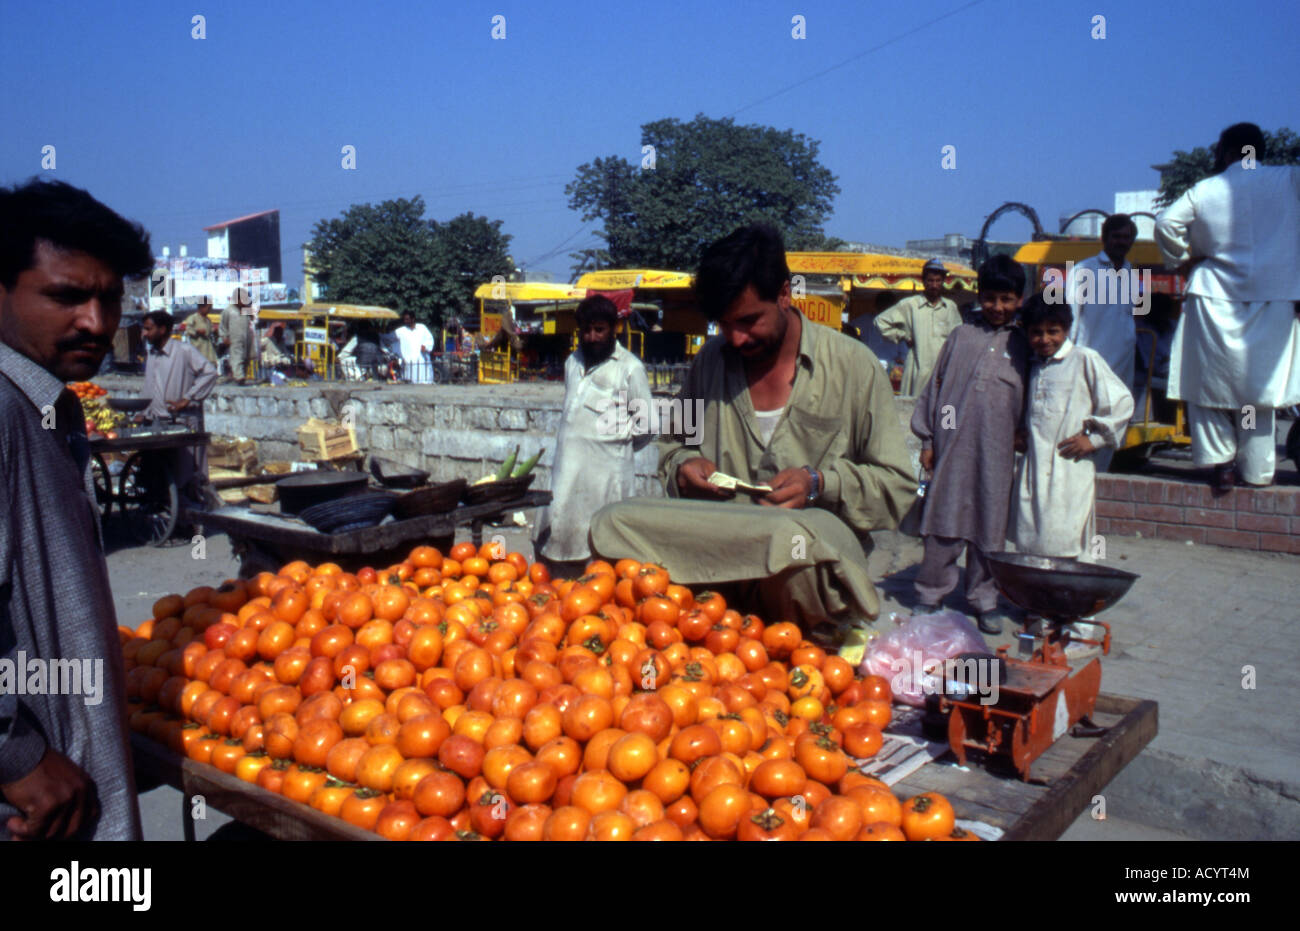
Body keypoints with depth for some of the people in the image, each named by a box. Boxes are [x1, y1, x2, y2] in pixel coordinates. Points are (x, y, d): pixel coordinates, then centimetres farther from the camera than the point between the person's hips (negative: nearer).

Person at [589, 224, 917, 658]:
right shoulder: (710, 360, 13)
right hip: (719, 543, 3)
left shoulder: (853, 366, 1)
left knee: (796, 539, -41)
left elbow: (897, 488, 2)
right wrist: (683, 467, 2)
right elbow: (673, 445, 26)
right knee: (612, 522, -25)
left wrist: (821, 483, -15)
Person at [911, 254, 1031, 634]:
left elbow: (1028, 400, 13)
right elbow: (935, 386, 10)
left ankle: (984, 597, 19)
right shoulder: (961, 336, 10)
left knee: (990, 524, 5)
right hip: (953, 444, 0)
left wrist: (1022, 445, 7)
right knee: (944, 518, 2)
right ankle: (931, 593, 15)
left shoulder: (1023, 345, 10)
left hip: (997, 450, 0)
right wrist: (928, 439, 6)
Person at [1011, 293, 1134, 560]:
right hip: (1033, 472, 6)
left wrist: (1093, 438, -6)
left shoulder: (1085, 359, -2)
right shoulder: (1033, 366, 17)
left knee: (1067, 553, -8)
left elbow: (1121, 401, -3)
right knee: (1029, 544, 8)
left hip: (1071, 470, -6)